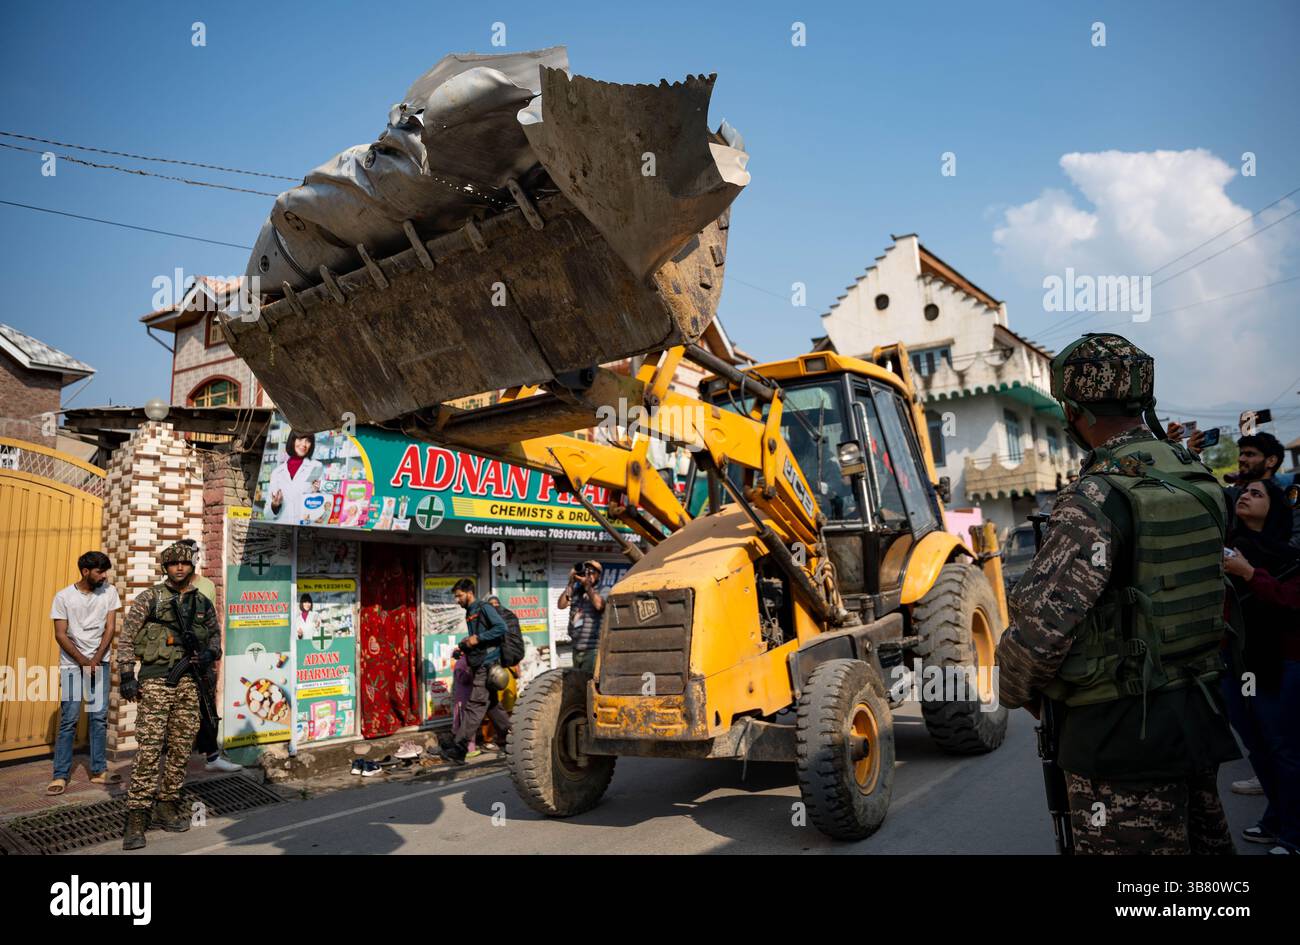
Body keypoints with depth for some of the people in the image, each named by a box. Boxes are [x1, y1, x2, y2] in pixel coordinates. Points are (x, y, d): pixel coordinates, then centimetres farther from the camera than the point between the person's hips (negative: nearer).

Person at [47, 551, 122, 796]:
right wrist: (83, 662, -12)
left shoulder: (109, 592, -1)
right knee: (69, 720, -3)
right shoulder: (64, 597, -6)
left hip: (99, 662, 2)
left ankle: (98, 771, 11)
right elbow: (60, 635, -7)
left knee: (99, 718, 4)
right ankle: (60, 775, 4)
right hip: (71, 663, -2)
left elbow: (110, 628, -2)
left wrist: (95, 660, -10)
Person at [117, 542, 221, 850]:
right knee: (149, 748, -8)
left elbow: (215, 633, 22)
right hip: (156, 681, -4)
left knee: (181, 748, 8)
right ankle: (136, 817, -3)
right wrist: (126, 676, -6)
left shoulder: (203, 603, 11)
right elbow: (126, 639, 1)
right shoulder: (149, 598, 1)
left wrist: (211, 653, 1)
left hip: (189, 683, 4)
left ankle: (168, 807, 20)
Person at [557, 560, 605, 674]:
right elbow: (561, 605, -2)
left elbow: (599, 605, -20)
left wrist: (587, 584, -13)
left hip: (592, 649, -5)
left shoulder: (600, 593, 0)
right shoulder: (575, 592, 11)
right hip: (577, 649, 6)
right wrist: (570, 584, -6)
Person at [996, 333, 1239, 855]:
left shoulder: (1096, 499, -23)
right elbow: (1201, 586, 14)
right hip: (1197, 712, 8)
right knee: (1204, 841, 22)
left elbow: (1042, 624, -26)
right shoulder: (1199, 480, 3)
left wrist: (1016, 690, -7)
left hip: (1121, 732, -8)